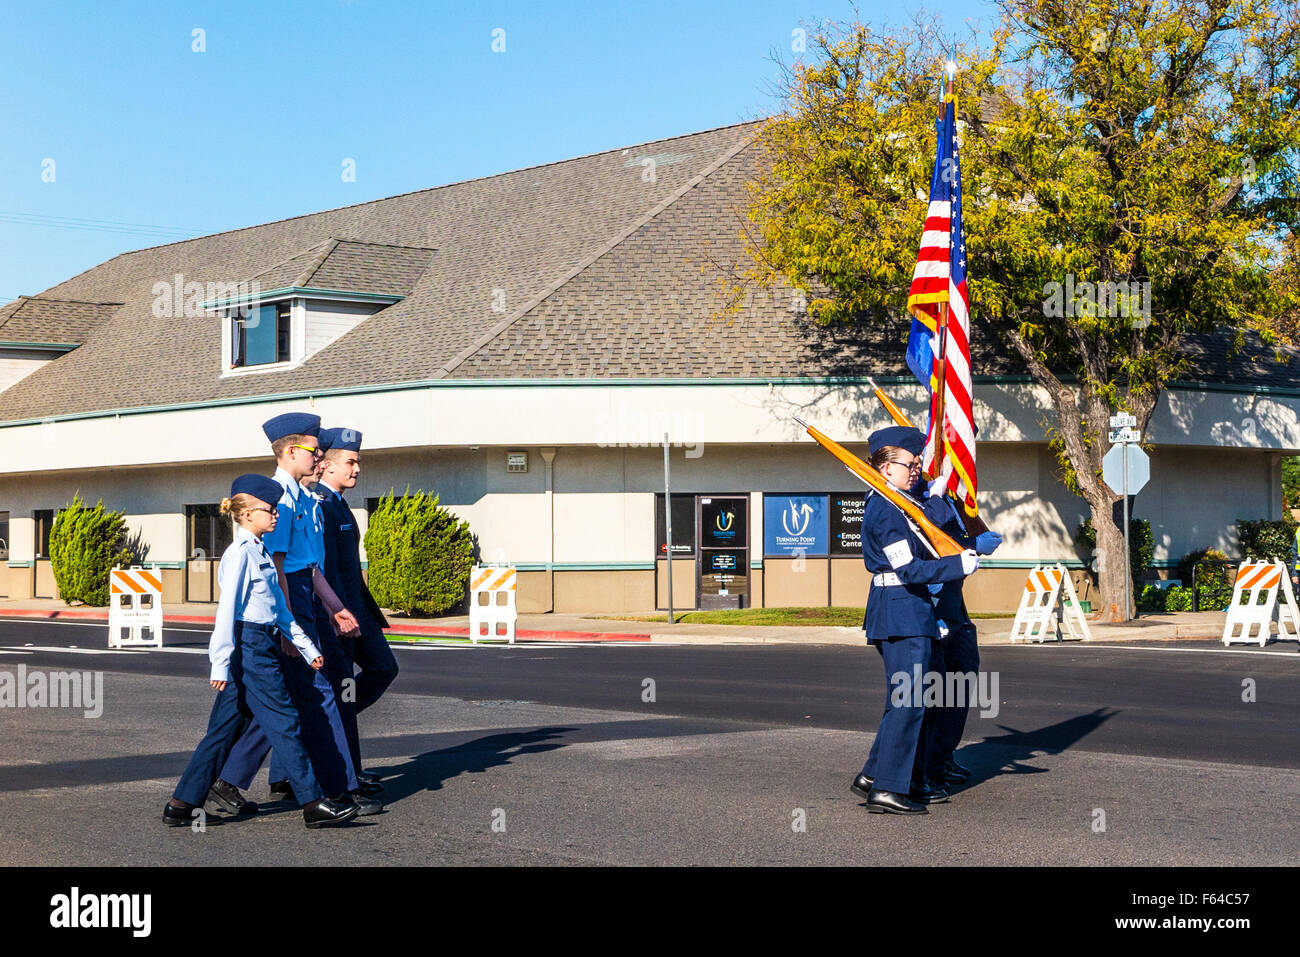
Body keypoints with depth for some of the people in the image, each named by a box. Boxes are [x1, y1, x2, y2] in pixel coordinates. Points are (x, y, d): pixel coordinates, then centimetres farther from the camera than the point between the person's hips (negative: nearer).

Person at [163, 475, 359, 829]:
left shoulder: (259, 553, 18)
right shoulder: (240, 554, -11)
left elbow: (279, 607, 23)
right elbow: (227, 609, -16)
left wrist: (306, 647, 24)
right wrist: (220, 663, -19)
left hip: (262, 647, 10)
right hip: (249, 647, -10)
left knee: (226, 728, 10)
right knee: (285, 723, -5)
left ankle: (182, 804, 12)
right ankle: (313, 803, 0)